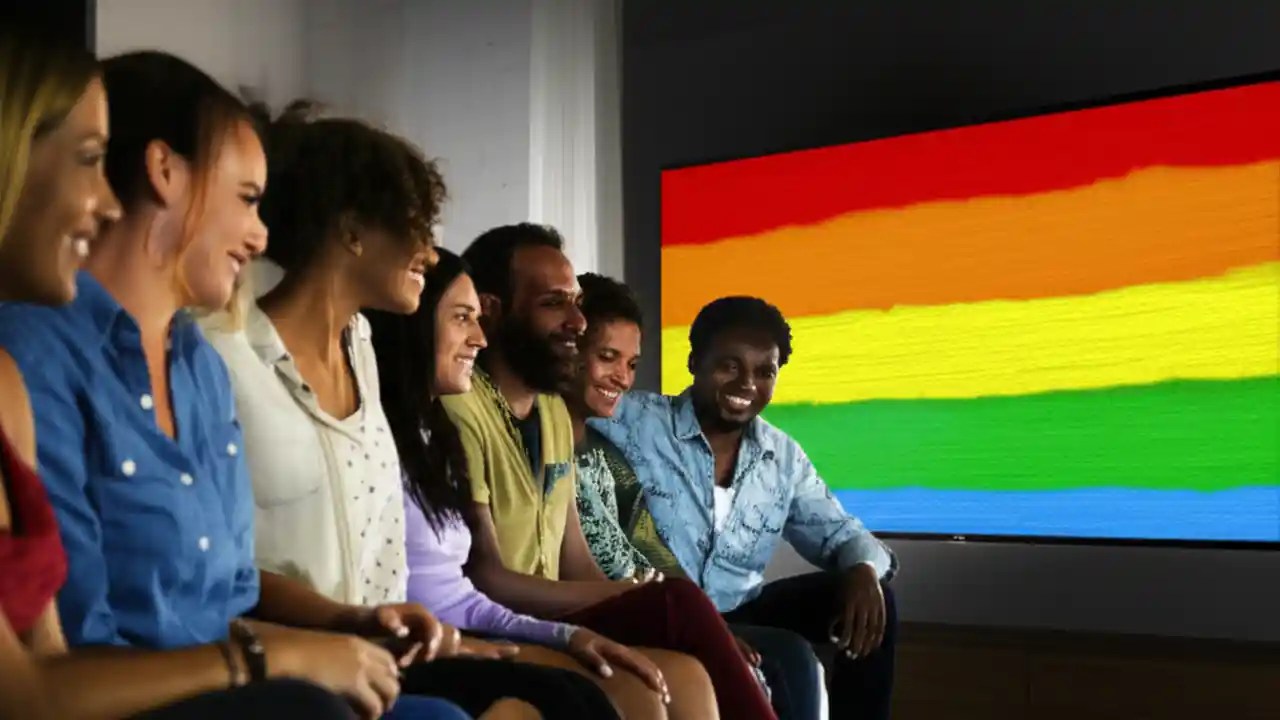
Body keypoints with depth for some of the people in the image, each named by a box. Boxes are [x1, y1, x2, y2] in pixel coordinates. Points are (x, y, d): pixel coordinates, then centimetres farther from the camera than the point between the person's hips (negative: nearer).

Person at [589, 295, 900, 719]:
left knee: (871, 598, -7)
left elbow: (837, 531, 11)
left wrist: (864, 569, -11)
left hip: (739, 614, 6)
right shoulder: (636, 422, -7)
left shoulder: (784, 457, 9)